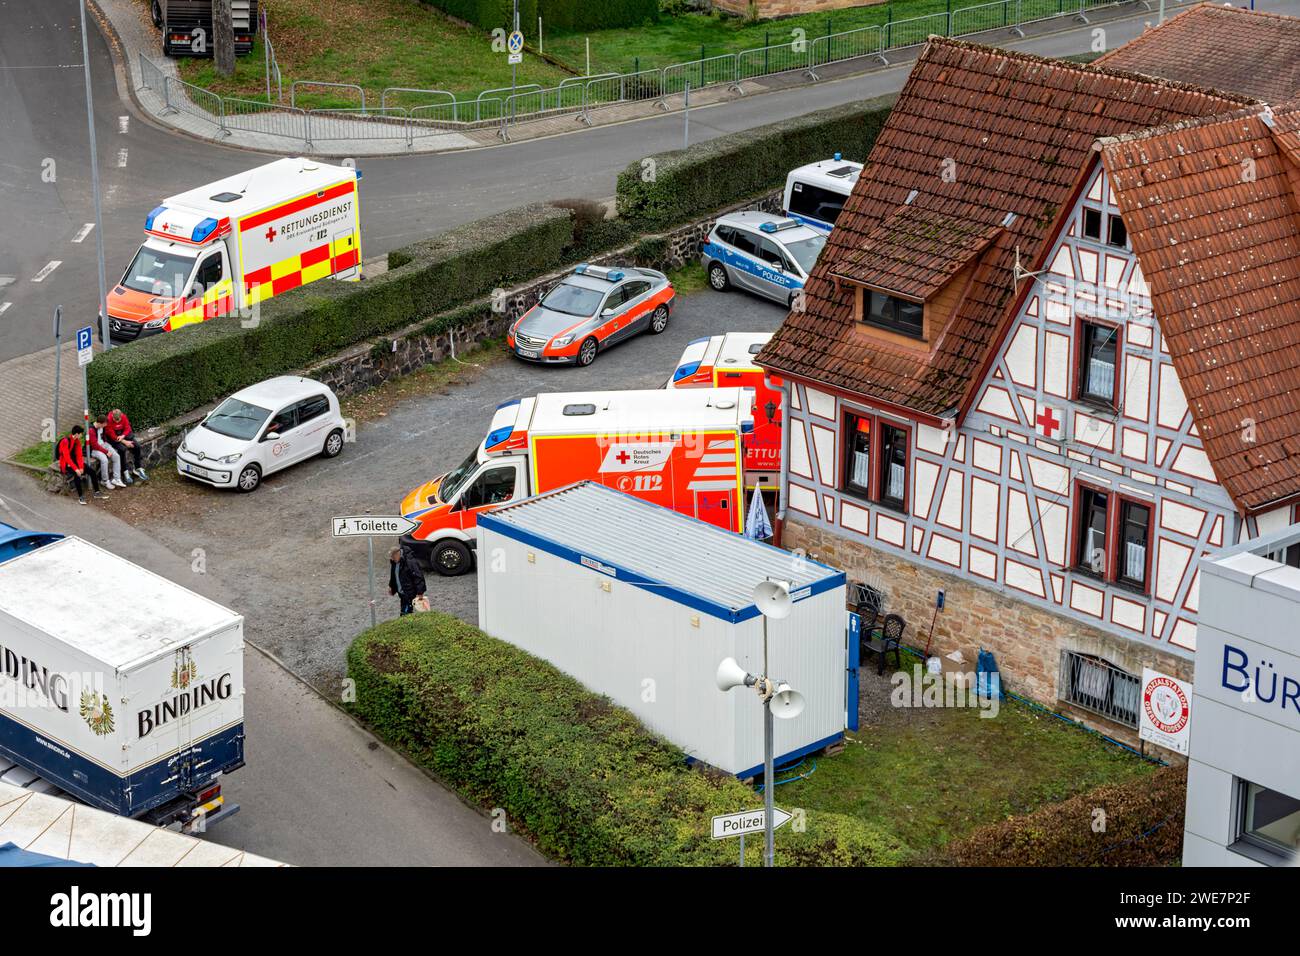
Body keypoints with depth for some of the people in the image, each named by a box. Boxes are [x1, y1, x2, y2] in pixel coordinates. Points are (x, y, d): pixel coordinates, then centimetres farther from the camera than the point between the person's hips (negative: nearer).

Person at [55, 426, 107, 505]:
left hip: (74, 461, 7)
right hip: (66, 464, -7)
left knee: (92, 471, -6)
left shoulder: (77, 441, 2)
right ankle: (81, 496, -28)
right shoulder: (65, 441, -22)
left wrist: (81, 467, -16)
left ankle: (97, 492, 5)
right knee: (76, 474, -34)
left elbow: (79, 455, -1)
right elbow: (67, 457, -27)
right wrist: (76, 469, -33)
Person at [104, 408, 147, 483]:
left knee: (136, 446, -13)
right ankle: (125, 472, -24)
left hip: (123, 434, 5)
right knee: (122, 449, -32)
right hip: (113, 438, -5)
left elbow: (127, 428, -2)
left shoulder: (124, 417, -10)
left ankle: (138, 469, -1)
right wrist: (125, 442, -24)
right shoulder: (109, 421, -25)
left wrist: (123, 436, -23)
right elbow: (112, 436, -22)